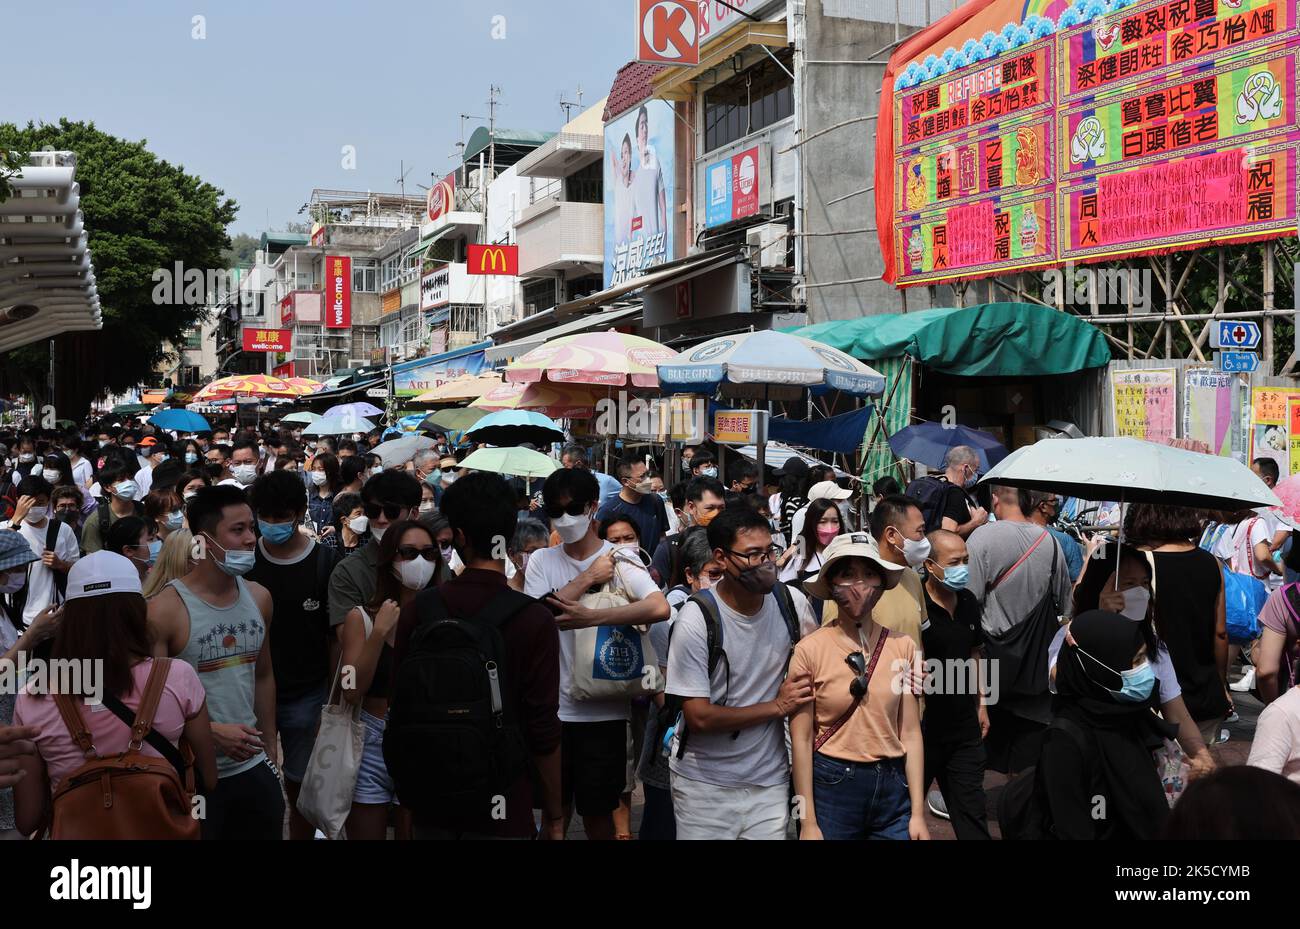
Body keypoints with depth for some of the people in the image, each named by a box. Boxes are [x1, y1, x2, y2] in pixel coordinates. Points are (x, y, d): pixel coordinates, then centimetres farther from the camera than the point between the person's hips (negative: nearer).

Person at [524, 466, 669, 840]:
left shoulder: (620, 560, -6)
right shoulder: (541, 561, 3)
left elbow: (660, 608, -23)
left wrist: (590, 617, -26)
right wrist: (589, 578, -13)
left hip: (604, 711, -2)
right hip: (553, 707, 2)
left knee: (597, 812, 10)